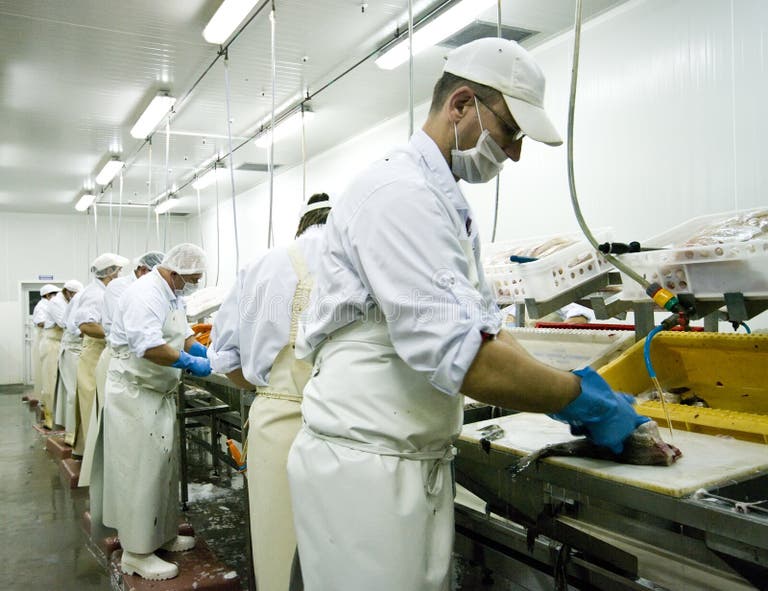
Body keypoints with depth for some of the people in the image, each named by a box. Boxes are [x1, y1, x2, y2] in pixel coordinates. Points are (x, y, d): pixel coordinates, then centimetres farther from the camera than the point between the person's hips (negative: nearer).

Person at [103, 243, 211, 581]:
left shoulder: (172, 294, 11)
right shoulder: (146, 294, -22)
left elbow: (181, 333, 17)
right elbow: (149, 347, -32)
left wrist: (201, 350, -1)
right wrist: (190, 363, -25)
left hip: (160, 392, 10)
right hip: (135, 393, -10)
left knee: (163, 467, 16)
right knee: (141, 471, -3)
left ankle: (162, 535, 30)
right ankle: (136, 553, 9)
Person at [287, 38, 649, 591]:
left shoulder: (449, 204, 14)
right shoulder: (399, 192, -18)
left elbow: (484, 328, 14)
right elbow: (455, 353, -27)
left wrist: (577, 392, 3)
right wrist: (581, 397, -14)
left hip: (420, 460, 9)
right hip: (367, 463, -9)